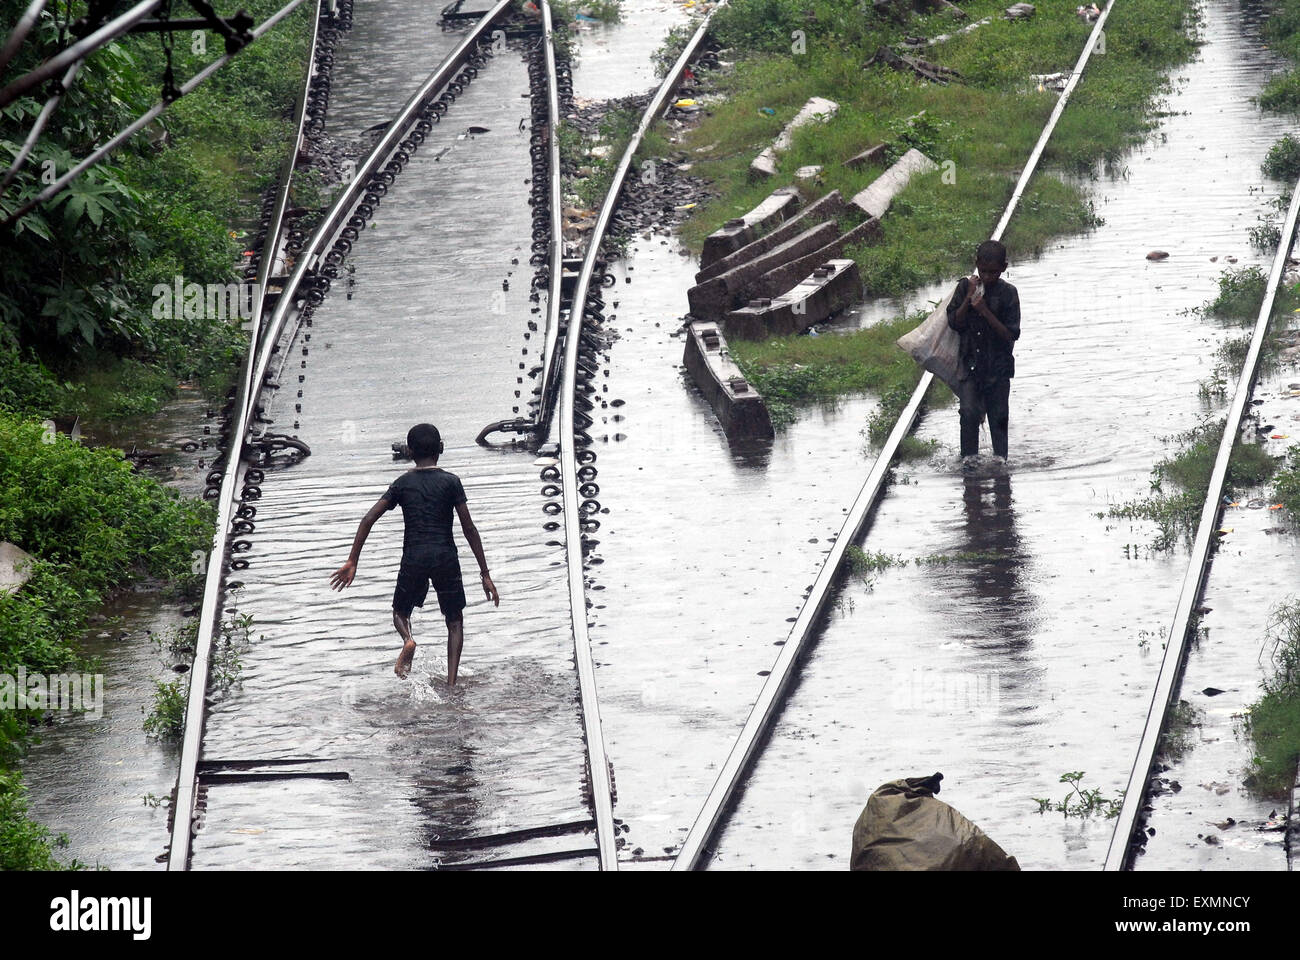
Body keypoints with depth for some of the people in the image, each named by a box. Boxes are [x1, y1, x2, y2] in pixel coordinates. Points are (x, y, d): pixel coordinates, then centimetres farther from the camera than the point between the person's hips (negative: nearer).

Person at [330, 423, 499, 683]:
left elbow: (368, 520, -1)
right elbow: (469, 528, -4)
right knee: (455, 620, 13)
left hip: (413, 558, 1)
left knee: (400, 611, 23)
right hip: (445, 558, -1)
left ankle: (408, 640, -13)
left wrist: (352, 562, 2)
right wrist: (485, 574, 0)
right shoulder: (451, 482, 0)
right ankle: (451, 683, -3)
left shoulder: (403, 483, 6)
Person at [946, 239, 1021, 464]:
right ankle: (968, 457, -8)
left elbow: (1011, 335, -9)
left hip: (998, 367, 0)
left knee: (999, 416, 4)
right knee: (969, 412, -13)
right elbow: (954, 323, -2)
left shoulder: (1007, 293, -4)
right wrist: (969, 298, -14)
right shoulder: (965, 286, 1)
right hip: (970, 363, 0)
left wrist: (986, 313, -18)